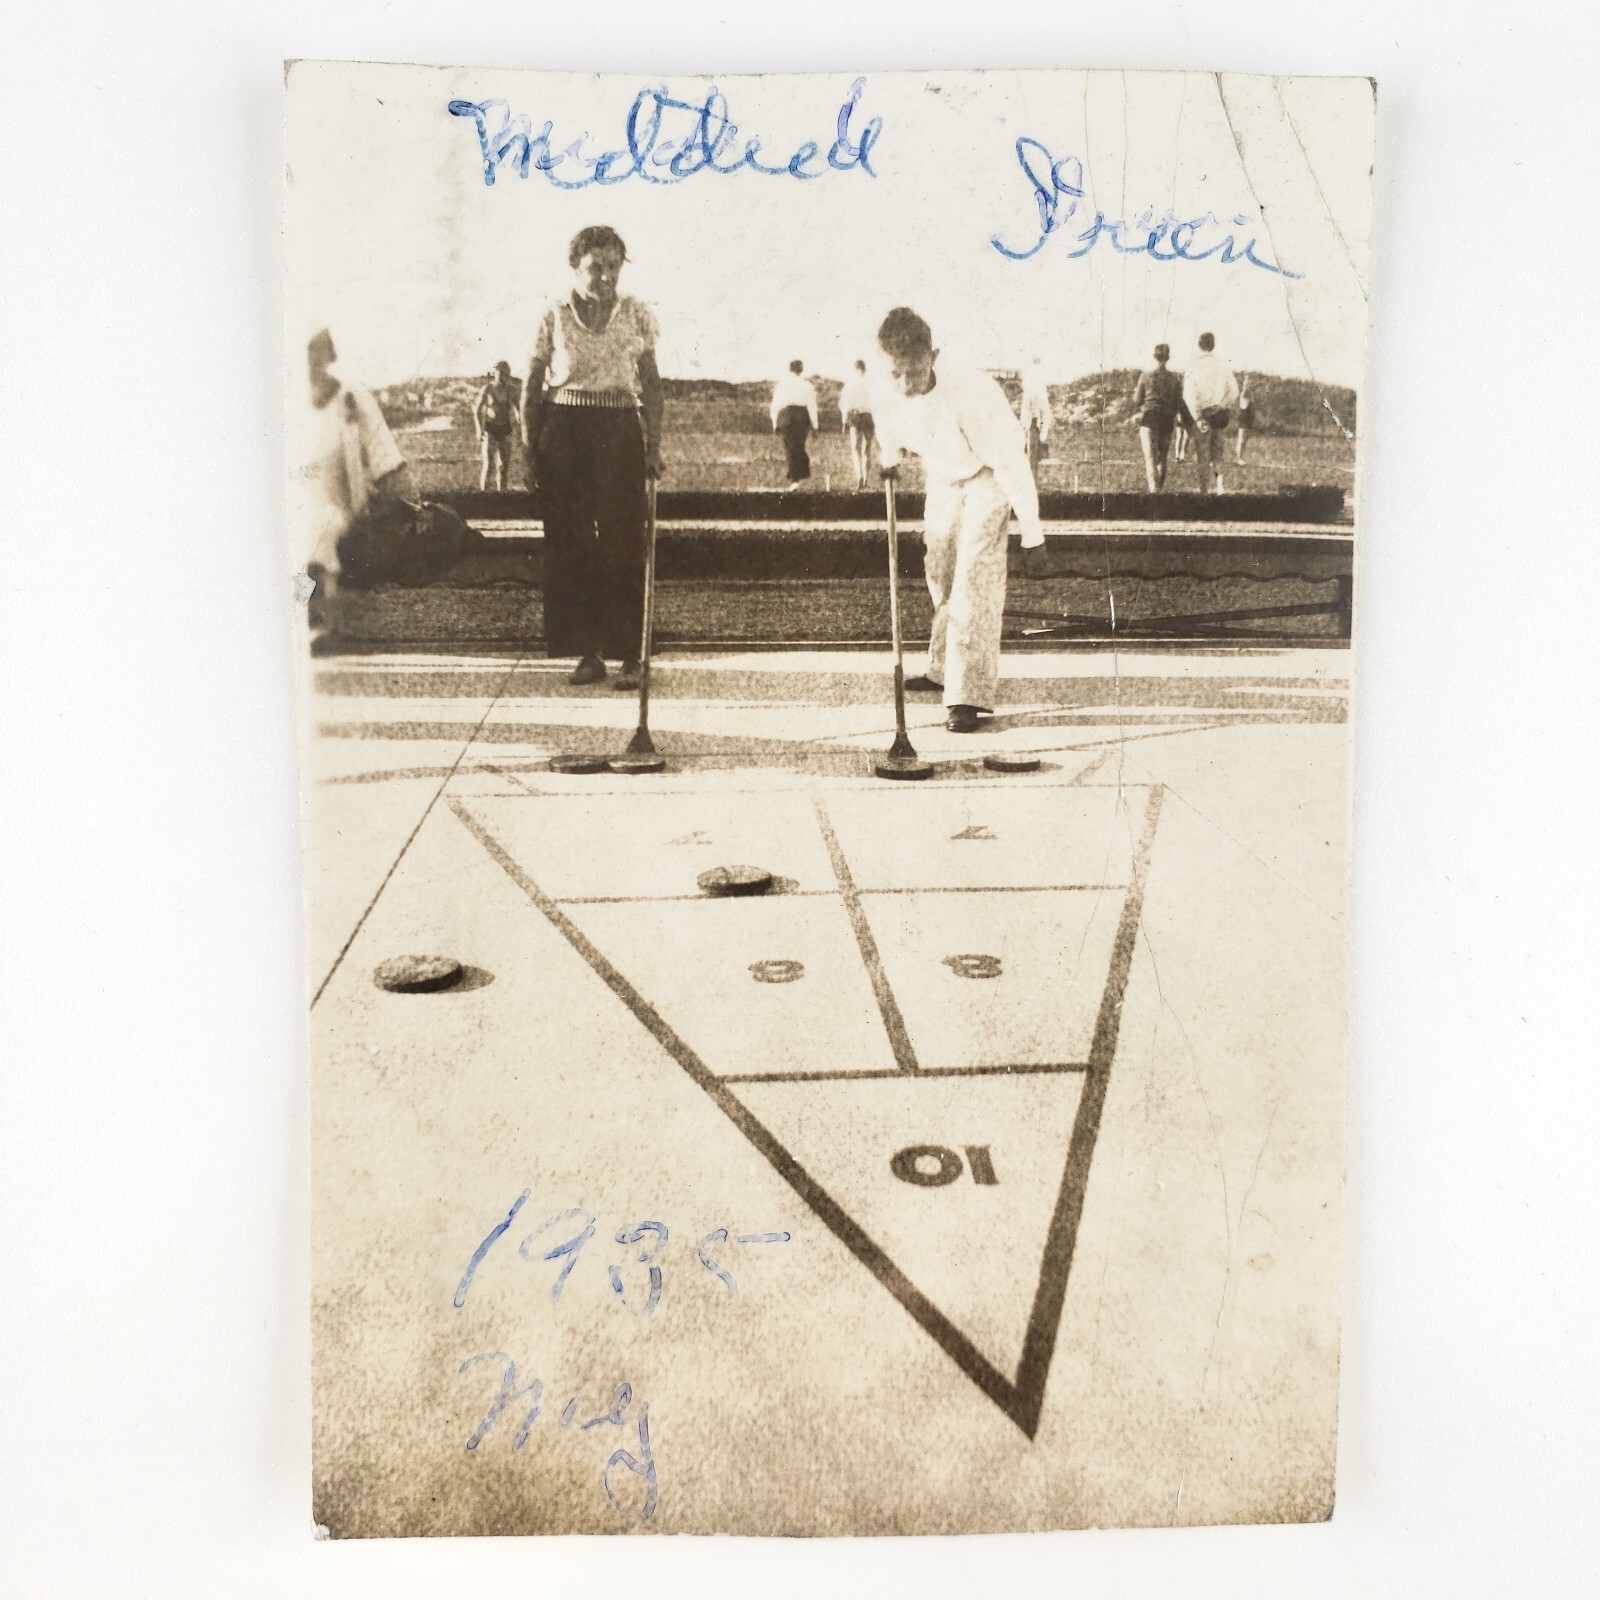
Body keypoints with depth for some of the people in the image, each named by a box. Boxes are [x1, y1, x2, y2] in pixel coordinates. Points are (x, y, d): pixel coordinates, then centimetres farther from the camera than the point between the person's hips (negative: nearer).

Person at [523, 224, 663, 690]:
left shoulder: (638, 315, 5)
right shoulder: (554, 317, 4)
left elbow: (652, 383, 7)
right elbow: (533, 384, 6)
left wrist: (654, 445, 0)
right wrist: (529, 448, 2)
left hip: (619, 432, -1)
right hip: (564, 430, 1)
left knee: (623, 543, -5)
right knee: (569, 545, 2)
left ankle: (629, 655, 1)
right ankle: (587, 652, 11)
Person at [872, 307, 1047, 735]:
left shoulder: (971, 392, -36)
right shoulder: (889, 399, -19)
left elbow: (1010, 462, -30)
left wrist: (1031, 534, -27)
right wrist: (889, 460, 28)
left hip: (987, 479, -6)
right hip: (942, 482, 6)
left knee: (974, 578, -17)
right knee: (939, 575, 14)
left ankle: (968, 695, -18)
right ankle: (943, 670, 33)